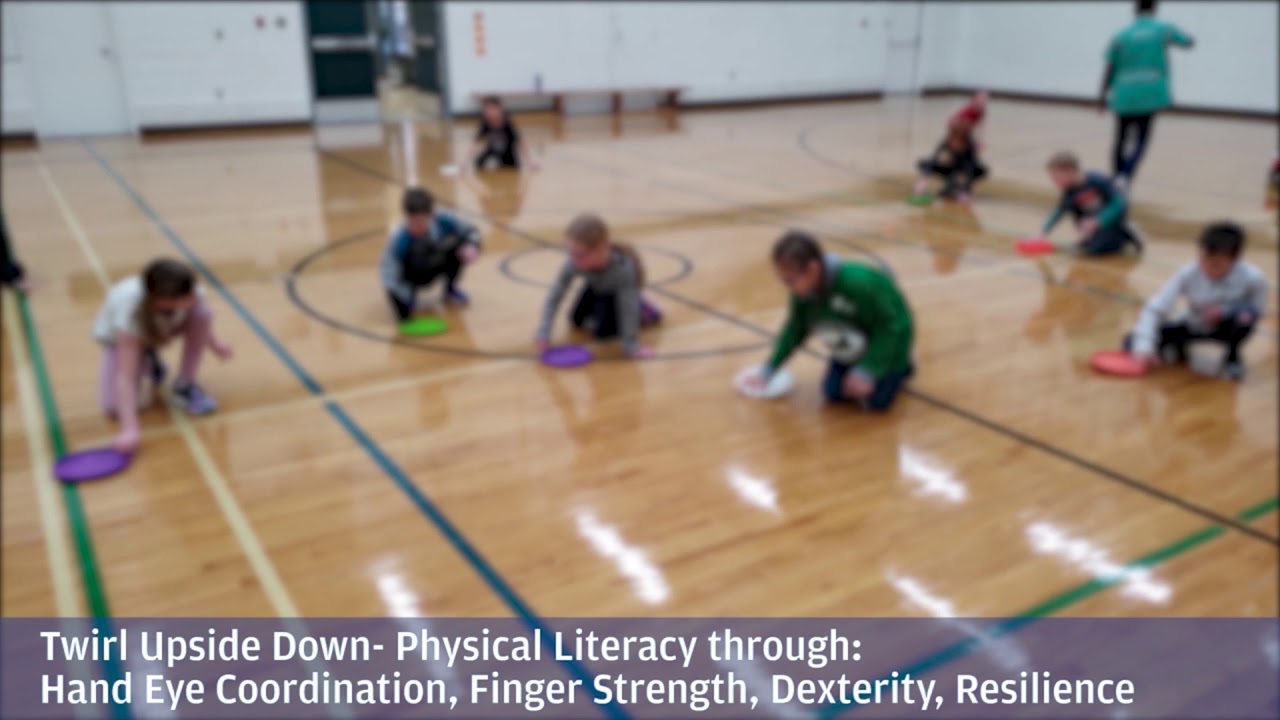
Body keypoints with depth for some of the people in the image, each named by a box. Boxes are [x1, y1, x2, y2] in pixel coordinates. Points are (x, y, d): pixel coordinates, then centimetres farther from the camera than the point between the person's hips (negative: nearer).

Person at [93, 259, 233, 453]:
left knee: (203, 312, -29)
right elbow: (125, 376, -45)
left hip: (163, 327, 3)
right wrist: (130, 429, -52)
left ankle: (185, 385, -7)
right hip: (120, 337, -3)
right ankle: (149, 365, 12)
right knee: (115, 408, -20)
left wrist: (214, 343, 1)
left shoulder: (187, 294, -34)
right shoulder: (130, 309, -44)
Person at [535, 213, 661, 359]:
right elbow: (554, 298, -32)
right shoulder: (573, 264, -36)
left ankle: (641, 312, 5)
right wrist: (543, 334, -40)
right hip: (597, 288, 4)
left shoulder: (623, 268, -46)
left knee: (602, 331, -15)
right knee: (576, 320, 6)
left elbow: (628, 308, -41)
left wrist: (632, 346, -39)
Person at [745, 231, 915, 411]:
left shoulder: (857, 285, -40)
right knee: (834, 393, -3)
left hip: (890, 338, -6)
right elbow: (795, 331, -3)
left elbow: (888, 326, -29)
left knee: (876, 401, -13)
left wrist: (867, 370, -33)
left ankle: (901, 367, 16)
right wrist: (768, 371, -4)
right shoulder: (802, 294, -19)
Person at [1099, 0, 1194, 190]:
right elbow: (1189, 42, 20)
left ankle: (1116, 178, 20)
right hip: (1151, 93, -2)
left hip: (1125, 94, 2)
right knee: (1141, 138, -1)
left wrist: (1103, 96, 9)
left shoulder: (1121, 35, 4)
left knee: (1121, 138, 14)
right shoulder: (1164, 29, 4)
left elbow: (1109, 69, 1)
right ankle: (1125, 176, -22)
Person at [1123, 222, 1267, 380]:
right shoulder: (1188, 274, -26)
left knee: (1245, 314, -37)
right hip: (1192, 327, 1)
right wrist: (1145, 347, -41)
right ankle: (1179, 349, 13)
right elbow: (1154, 309, -29)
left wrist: (1225, 311, -30)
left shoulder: (1252, 278, -26)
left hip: (1225, 327, 0)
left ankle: (1232, 356, -4)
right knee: (1132, 342, -18)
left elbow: (1258, 309, -10)